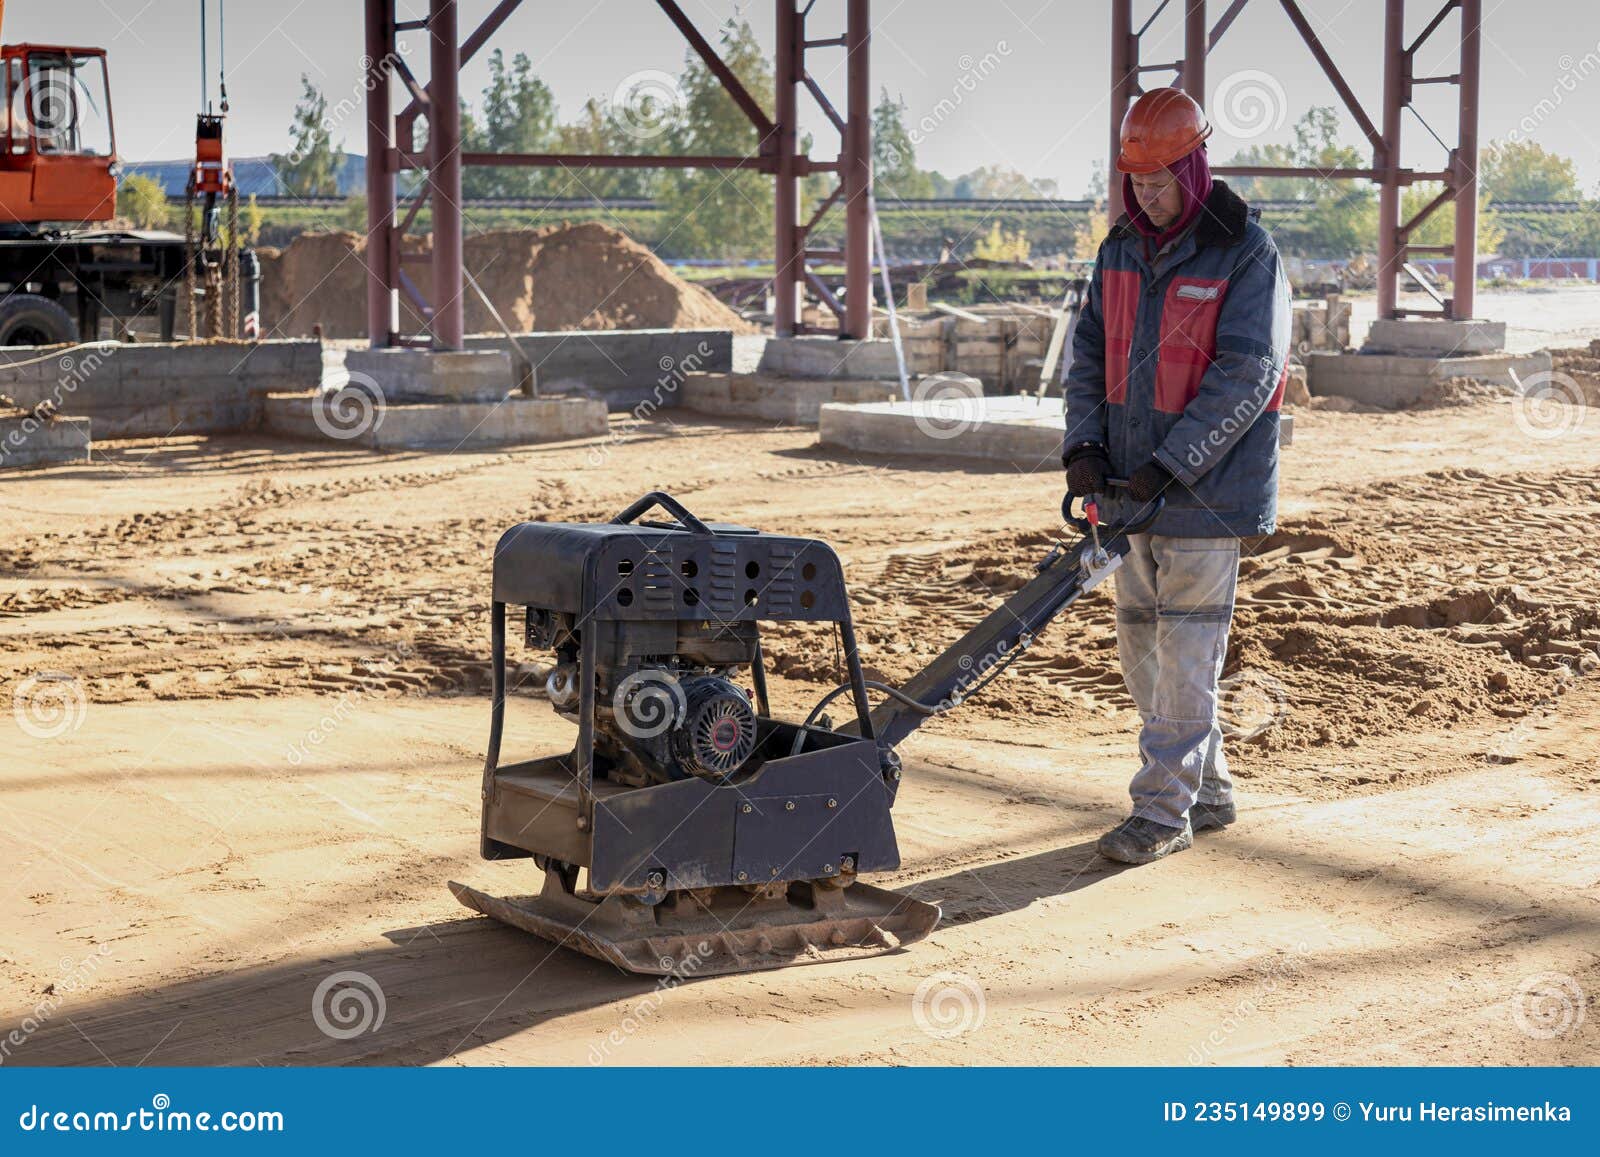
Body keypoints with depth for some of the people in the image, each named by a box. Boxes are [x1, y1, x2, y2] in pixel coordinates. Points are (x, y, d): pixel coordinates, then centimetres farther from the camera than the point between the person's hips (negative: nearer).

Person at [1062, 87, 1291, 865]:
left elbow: (1247, 376, -17)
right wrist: (1084, 443, -4)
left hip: (1206, 488, -7)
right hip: (1134, 488, 7)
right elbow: (1090, 354, 12)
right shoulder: (1121, 251, 9)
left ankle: (1164, 809, 2)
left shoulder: (1245, 254, -11)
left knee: (1186, 649, -4)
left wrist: (1170, 465, -21)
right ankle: (1208, 790, 25)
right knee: (1141, 642, 12)